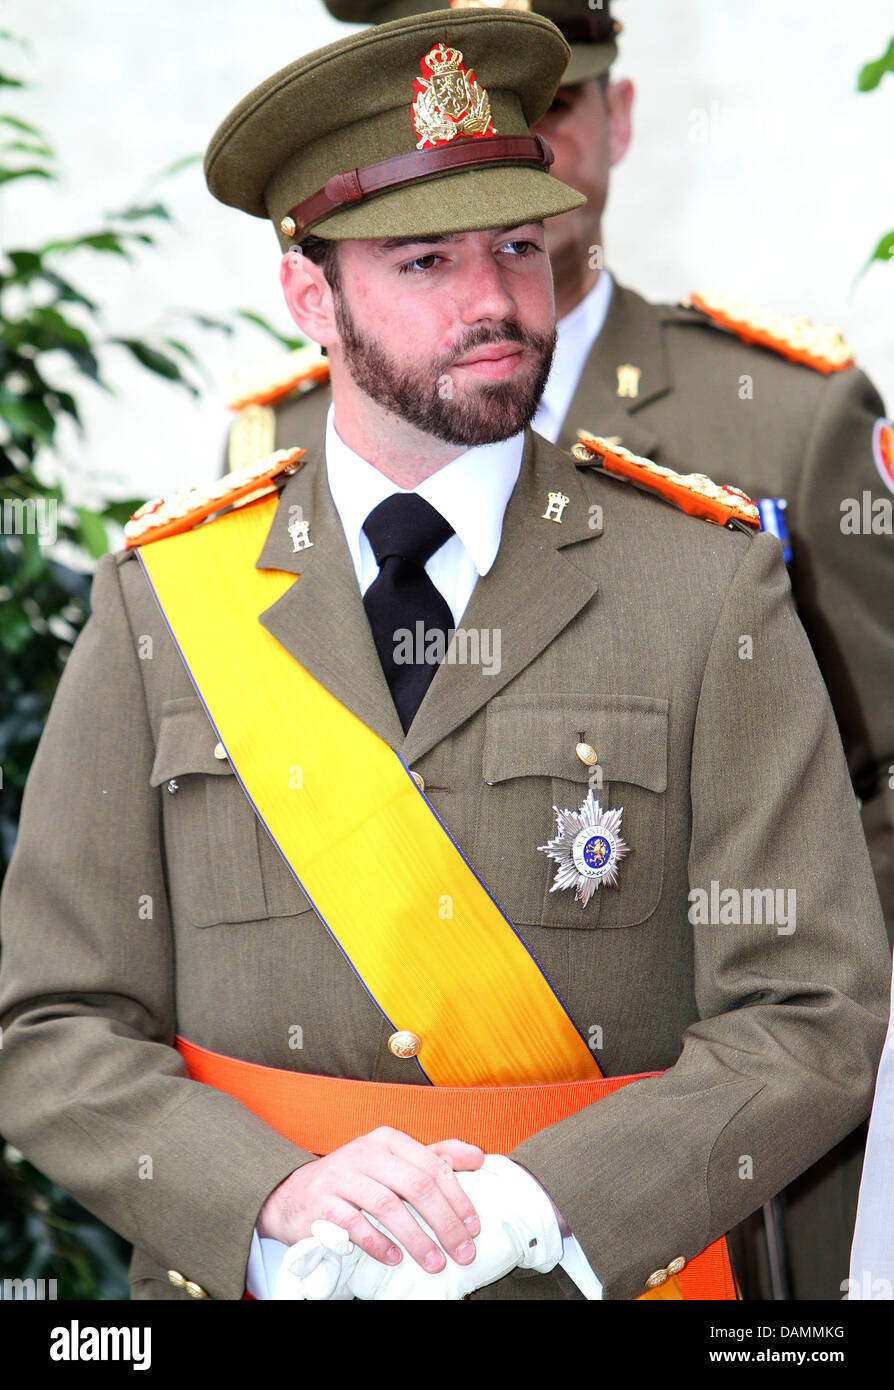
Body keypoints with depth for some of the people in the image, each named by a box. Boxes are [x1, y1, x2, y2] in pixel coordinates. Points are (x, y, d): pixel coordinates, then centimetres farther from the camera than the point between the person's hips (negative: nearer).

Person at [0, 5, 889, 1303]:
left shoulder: (711, 586, -5)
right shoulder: (165, 598, -3)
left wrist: (516, 1209, -22)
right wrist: (285, 1201, -20)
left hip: (601, 1272, 0)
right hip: (247, 1273, 1)